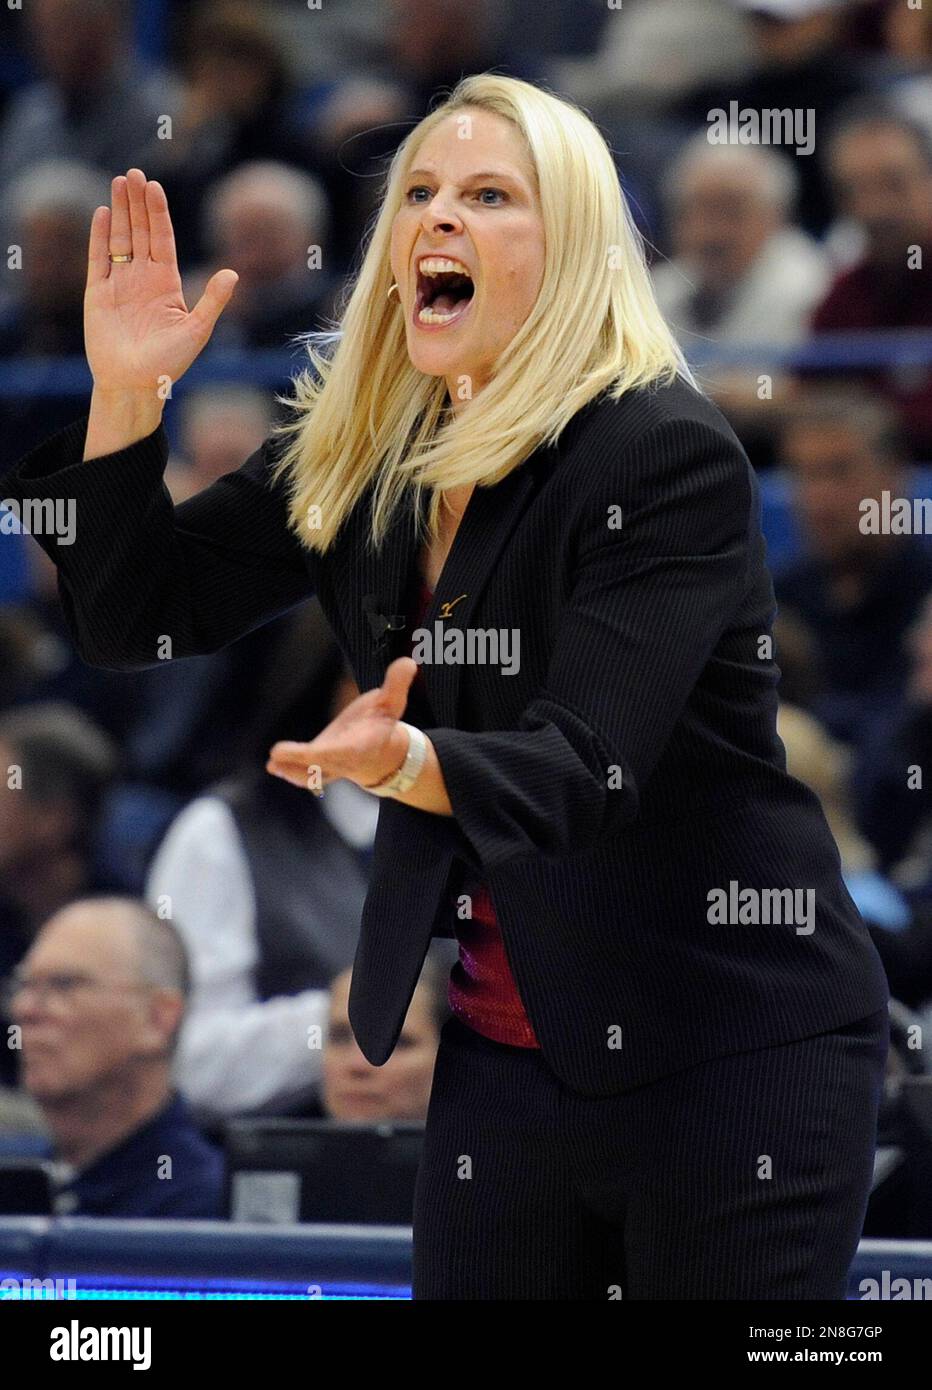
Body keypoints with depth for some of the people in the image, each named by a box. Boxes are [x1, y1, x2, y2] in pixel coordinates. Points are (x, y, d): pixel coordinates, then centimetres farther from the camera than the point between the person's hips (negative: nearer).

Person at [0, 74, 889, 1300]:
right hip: (508, 1053, 6)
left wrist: (404, 761, -45)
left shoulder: (670, 454, -16)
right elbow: (136, 613, 9)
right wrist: (125, 392, -7)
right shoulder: (356, 447, 5)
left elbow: (579, 770, -24)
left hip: (730, 1053, -6)